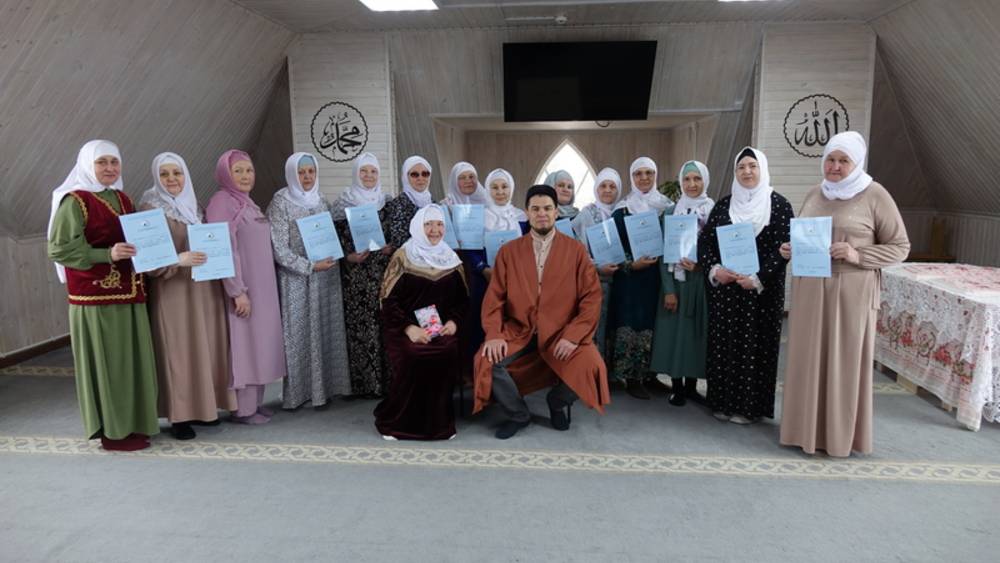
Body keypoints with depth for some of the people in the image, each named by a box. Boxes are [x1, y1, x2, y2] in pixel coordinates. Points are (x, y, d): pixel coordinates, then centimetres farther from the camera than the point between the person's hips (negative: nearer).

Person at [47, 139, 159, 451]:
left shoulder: (124, 200, 15)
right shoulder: (74, 202, -6)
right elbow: (58, 249, -13)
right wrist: (107, 254, -23)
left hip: (128, 295, 7)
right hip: (96, 299, -7)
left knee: (133, 361, 10)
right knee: (106, 363, 0)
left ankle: (132, 424, 21)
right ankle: (112, 431, 10)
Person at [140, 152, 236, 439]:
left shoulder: (194, 205, 13)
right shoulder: (150, 208, -6)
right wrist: (179, 259, -27)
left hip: (204, 288, 6)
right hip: (172, 291, -6)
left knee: (205, 347, 9)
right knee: (178, 350, -3)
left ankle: (202, 406, 20)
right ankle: (179, 415, 6)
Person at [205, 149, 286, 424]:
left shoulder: (248, 203, 14)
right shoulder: (221, 203, -11)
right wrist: (237, 292, -21)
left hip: (262, 287, 8)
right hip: (242, 288, -8)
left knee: (260, 342, 11)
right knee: (244, 344, -3)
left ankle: (255, 402, 20)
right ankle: (242, 409, 7)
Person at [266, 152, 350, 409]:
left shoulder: (321, 200, 11)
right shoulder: (281, 202, -6)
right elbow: (279, 249, -11)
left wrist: (333, 258, -1)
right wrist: (310, 266, -16)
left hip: (326, 277, 5)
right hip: (296, 280, -5)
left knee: (326, 331, 6)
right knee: (298, 333, -1)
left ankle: (323, 386, 16)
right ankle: (297, 392, 8)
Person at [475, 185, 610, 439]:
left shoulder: (576, 250, 2)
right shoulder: (508, 251, 6)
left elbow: (592, 298, -4)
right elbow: (494, 297, 2)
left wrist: (572, 336, -16)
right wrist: (494, 334, -15)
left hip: (562, 333, -1)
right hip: (518, 331, 1)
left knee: (590, 367, -26)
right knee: (487, 362, -24)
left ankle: (557, 402, 11)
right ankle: (518, 414, 6)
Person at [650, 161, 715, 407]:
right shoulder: (671, 211, 3)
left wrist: (700, 264, -18)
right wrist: (668, 290, -9)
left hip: (702, 281, 0)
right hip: (675, 281, 0)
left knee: (697, 331, 4)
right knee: (675, 331, 1)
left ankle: (691, 385, 17)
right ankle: (676, 386, 11)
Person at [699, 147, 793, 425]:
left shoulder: (779, 204, -1)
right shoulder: (723, 204, 9)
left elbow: (783, 247, -8)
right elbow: (704, 240, 6)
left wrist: (758, 279, -17)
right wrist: (714, 269, -11)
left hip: (762, 290, -3)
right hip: (724, 288, 3)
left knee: (754, 345, 2)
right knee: (723, 343, 6)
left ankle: (749, 406, 12)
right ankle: (723, 401, 17)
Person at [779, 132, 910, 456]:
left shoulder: (875, 196, -5)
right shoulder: (814, 195, 10)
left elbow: (900, 247, -3)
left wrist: (858, 256, -18)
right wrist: (791, 249, -2)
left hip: (851, 293, -5)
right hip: (810, 290, 5)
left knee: (844, 361, 3)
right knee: (809, 358, 9)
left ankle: (841, 433, 17)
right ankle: (808, 426, 22)